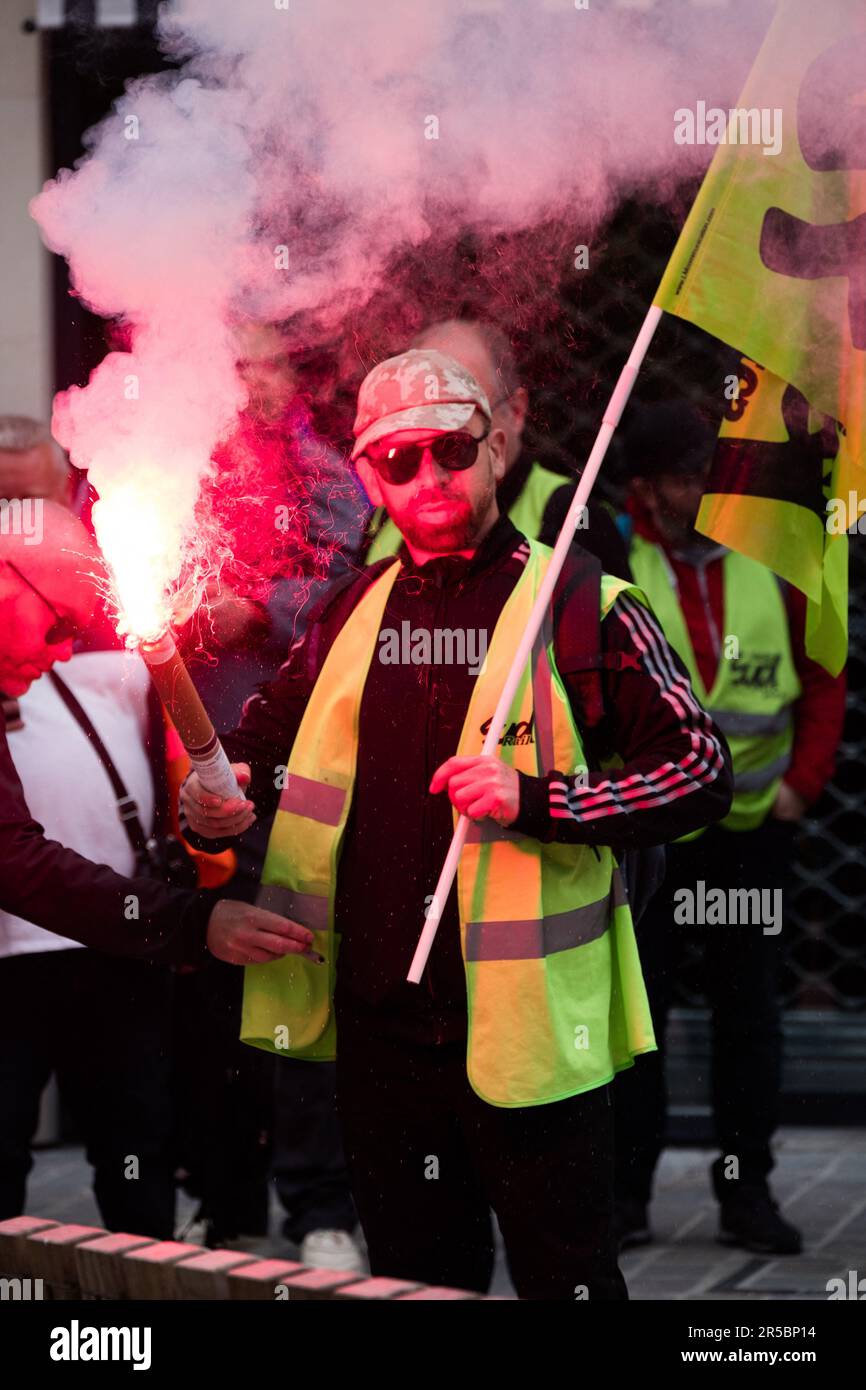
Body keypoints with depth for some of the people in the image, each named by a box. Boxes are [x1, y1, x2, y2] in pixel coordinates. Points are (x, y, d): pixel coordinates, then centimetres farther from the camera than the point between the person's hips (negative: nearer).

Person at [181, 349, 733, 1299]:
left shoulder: (578, 604, -6)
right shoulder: (354, 613, 10)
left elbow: (701, 774, -8)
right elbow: (267, 732, 22)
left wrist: (535, 799, -20)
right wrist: (224, 794, -1)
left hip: (524, 1030, -5)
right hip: (381, 1025, 5)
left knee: (566, 1281, 1)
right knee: (415, 1278, 17)